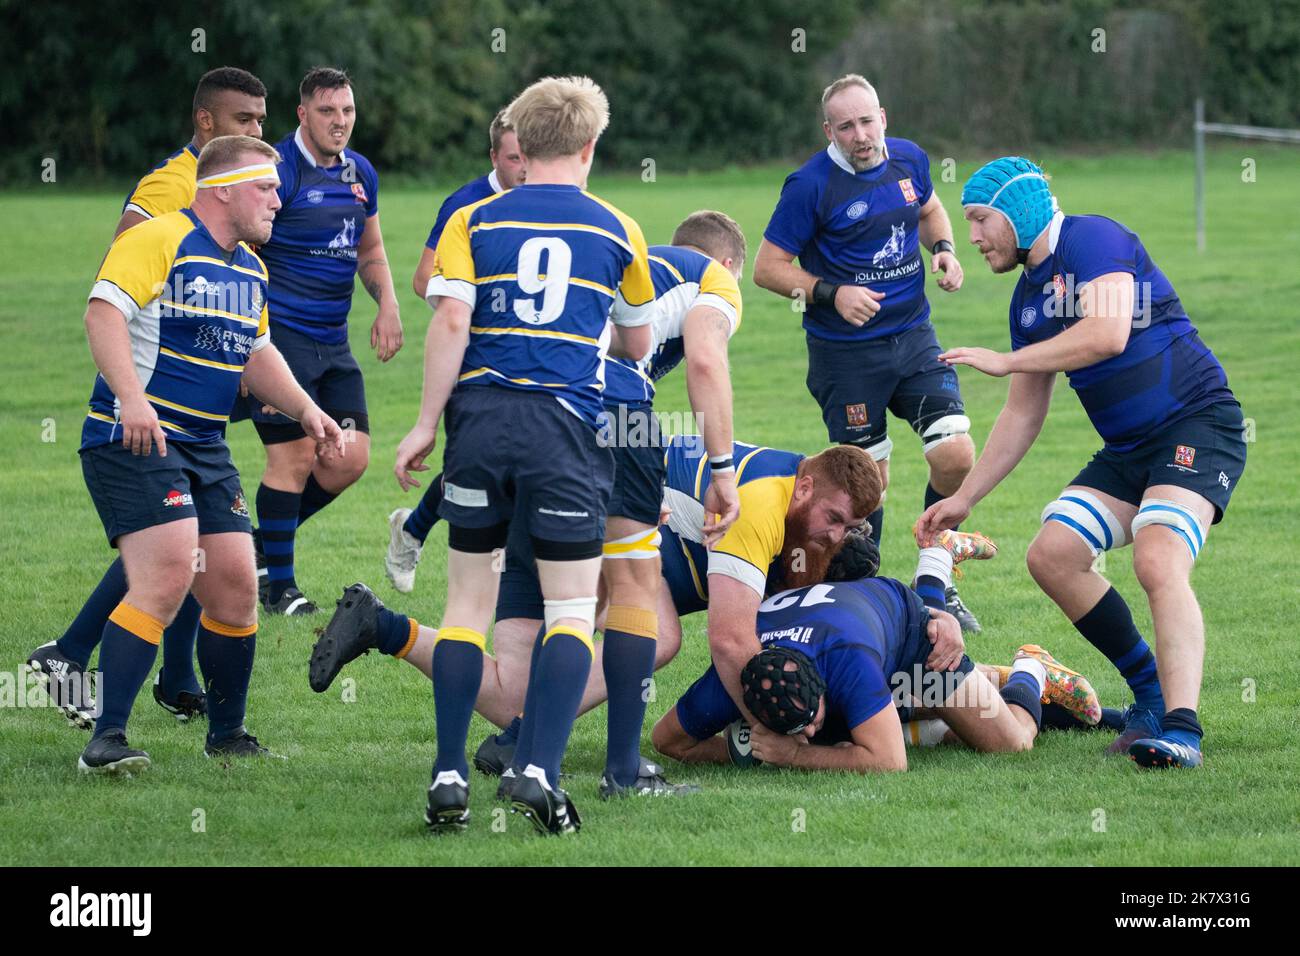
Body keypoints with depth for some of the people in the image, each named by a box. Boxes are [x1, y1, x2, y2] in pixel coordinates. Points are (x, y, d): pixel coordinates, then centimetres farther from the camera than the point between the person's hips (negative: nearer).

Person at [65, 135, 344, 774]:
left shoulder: (250, 269, 18)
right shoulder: (159, 239, -11)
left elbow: (255, 352, 30)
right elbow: (103, 311, -22)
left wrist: (305, 410, 16)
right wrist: (131, 397, -33)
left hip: (205, 449, 9)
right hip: (133, 439, -9)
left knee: (234, 586, 4)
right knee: (168, 578, -21)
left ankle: (227, 733, 21)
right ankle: (106, 739, -18)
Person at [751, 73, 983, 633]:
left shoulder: (909, 160, 1)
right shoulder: (811, 185, -15)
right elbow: (768, 267, -10)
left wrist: (943, 249, 4)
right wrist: (831, 294, -23)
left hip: (913, 336, 4)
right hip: (845, 351, -4)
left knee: (955, 457, -7)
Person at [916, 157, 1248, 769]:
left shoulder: (1092, 239, -11)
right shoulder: (1028, 296, 15)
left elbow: (1108, 333, -27)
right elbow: (1023, 414, 23)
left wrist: (1006, 361, -16)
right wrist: (964, 498, 20)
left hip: (1198, 424, -10)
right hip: (1128, 448, 10)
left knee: (1158, 563, -27)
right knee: (1053, 554, 0)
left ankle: (1181, 730, -36)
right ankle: (1153, 694, 9)